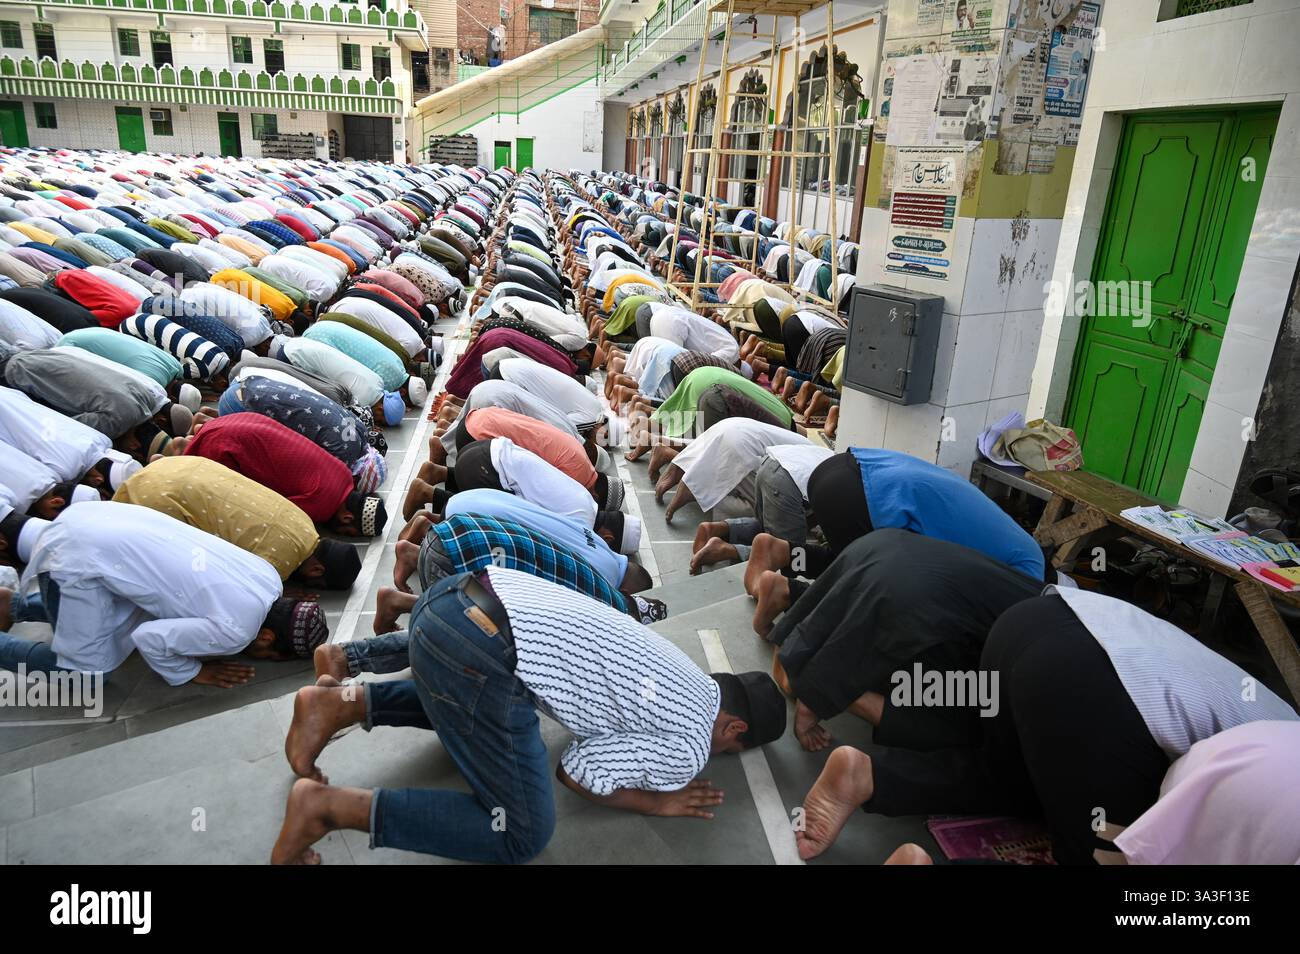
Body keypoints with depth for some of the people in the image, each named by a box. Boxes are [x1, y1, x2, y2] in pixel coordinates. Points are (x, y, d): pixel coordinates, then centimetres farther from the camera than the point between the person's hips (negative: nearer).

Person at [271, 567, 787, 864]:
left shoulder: (689, 675, 25)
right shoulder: (688, 749, 2)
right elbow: (575, 774, 7)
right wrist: (656, 801, 19)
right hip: (479, 654, -9)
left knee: (470, 702, 39)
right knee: (523, 834, 6)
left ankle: (343, 704, 22)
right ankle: (329, 805, -2)